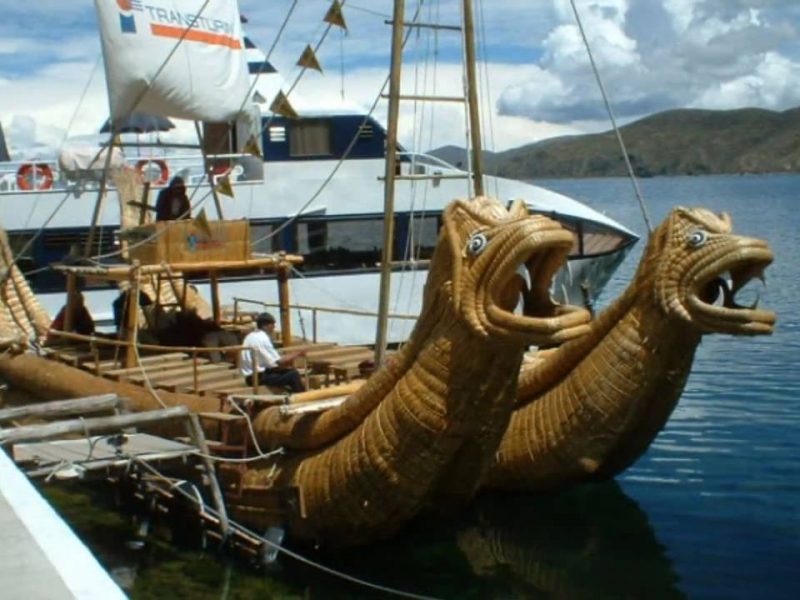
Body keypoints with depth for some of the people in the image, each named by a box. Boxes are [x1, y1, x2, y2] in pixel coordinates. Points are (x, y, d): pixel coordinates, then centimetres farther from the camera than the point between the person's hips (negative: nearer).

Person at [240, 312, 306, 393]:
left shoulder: (252, 336, 12)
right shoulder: (262, 339, -18)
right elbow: (277, 362, -17)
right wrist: (297, 354, -8)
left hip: (254, 374, 10)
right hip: (258, 377, -10)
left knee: (290, 371, 13)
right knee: (293, 374, -13)